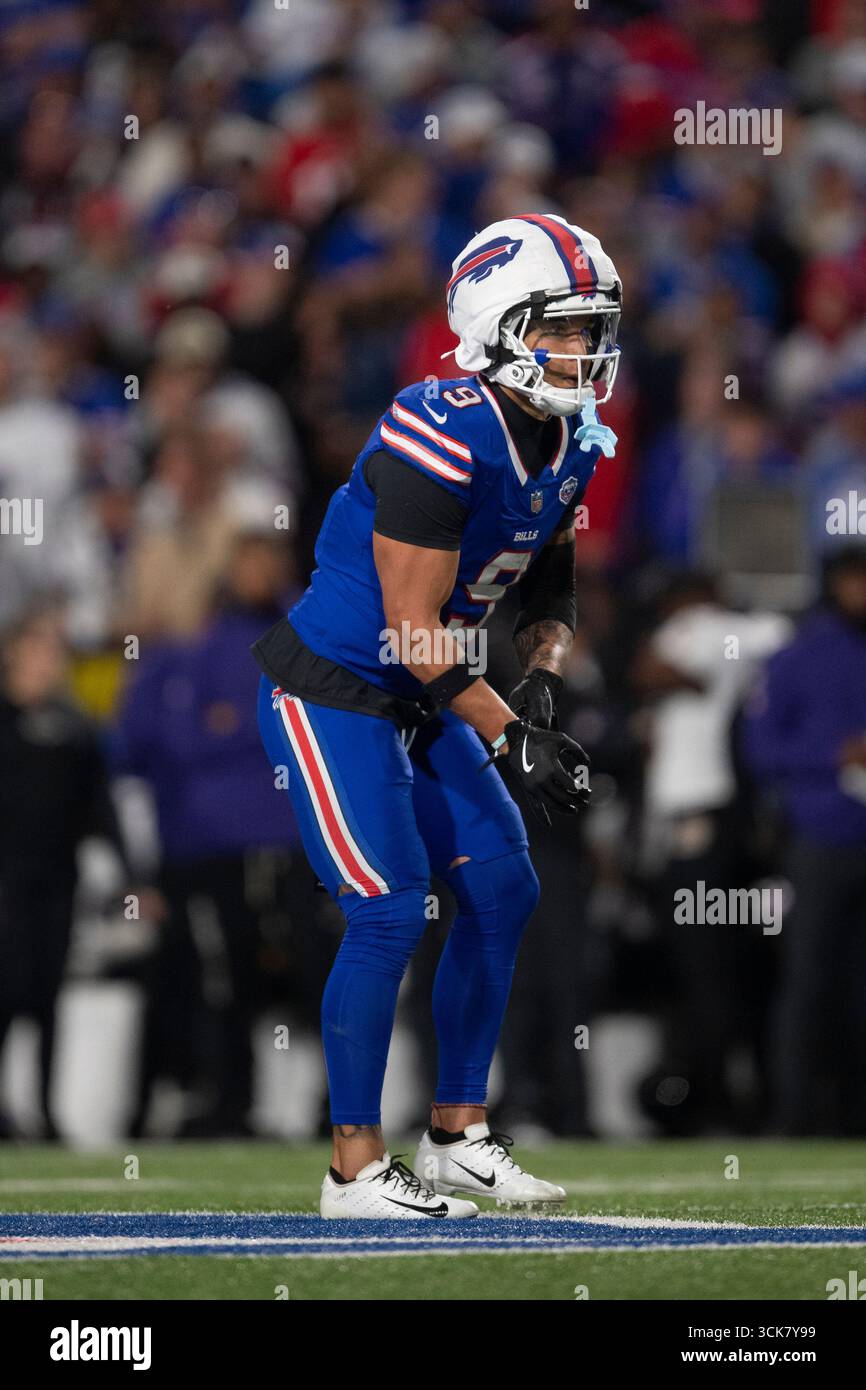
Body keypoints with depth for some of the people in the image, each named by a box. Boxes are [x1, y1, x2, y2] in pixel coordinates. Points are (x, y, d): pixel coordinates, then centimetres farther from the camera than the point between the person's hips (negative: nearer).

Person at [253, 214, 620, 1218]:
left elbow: (549, 586, 13)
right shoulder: (439, 441, -27)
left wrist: (541, 679, -9)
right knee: (388, 913, -13)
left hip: (420, 701, 9)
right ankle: (356, 1169, -4)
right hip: (329, 692, -9)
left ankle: (458, 1136, 18)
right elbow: (414, 629, -25)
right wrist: (513, 740, -21)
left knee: (502, 891, 7)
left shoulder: (572, 448, 1)